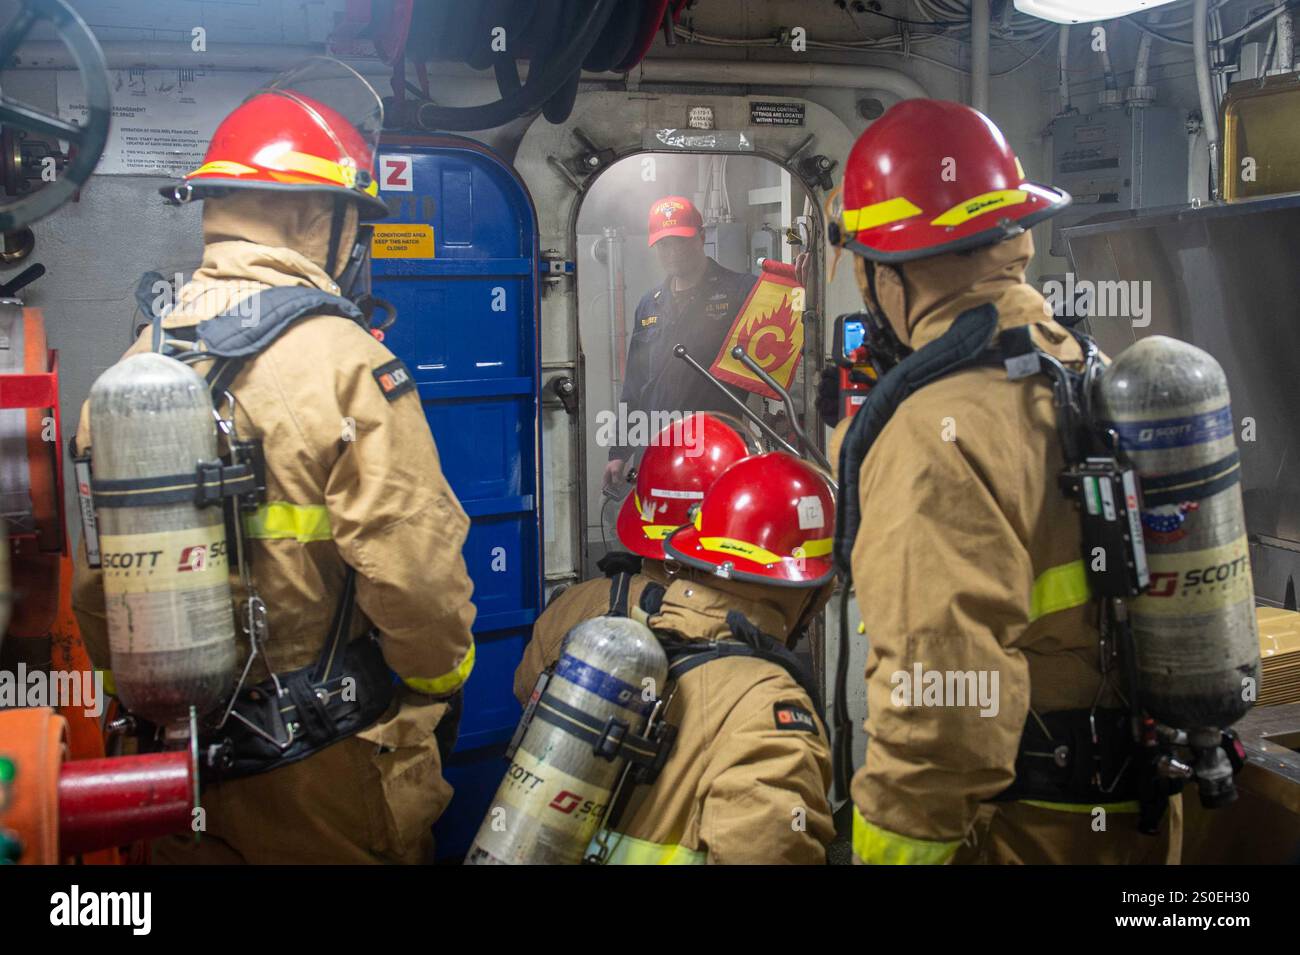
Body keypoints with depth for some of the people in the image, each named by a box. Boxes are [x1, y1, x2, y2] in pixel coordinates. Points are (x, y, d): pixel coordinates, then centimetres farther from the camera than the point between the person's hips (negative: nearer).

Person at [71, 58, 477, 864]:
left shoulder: (134, 363, 0)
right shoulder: (343, 360, -19)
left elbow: (94, 579, 7)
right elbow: (416, 572, -22)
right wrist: (444, 689, -3)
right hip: (328, 779, -5)